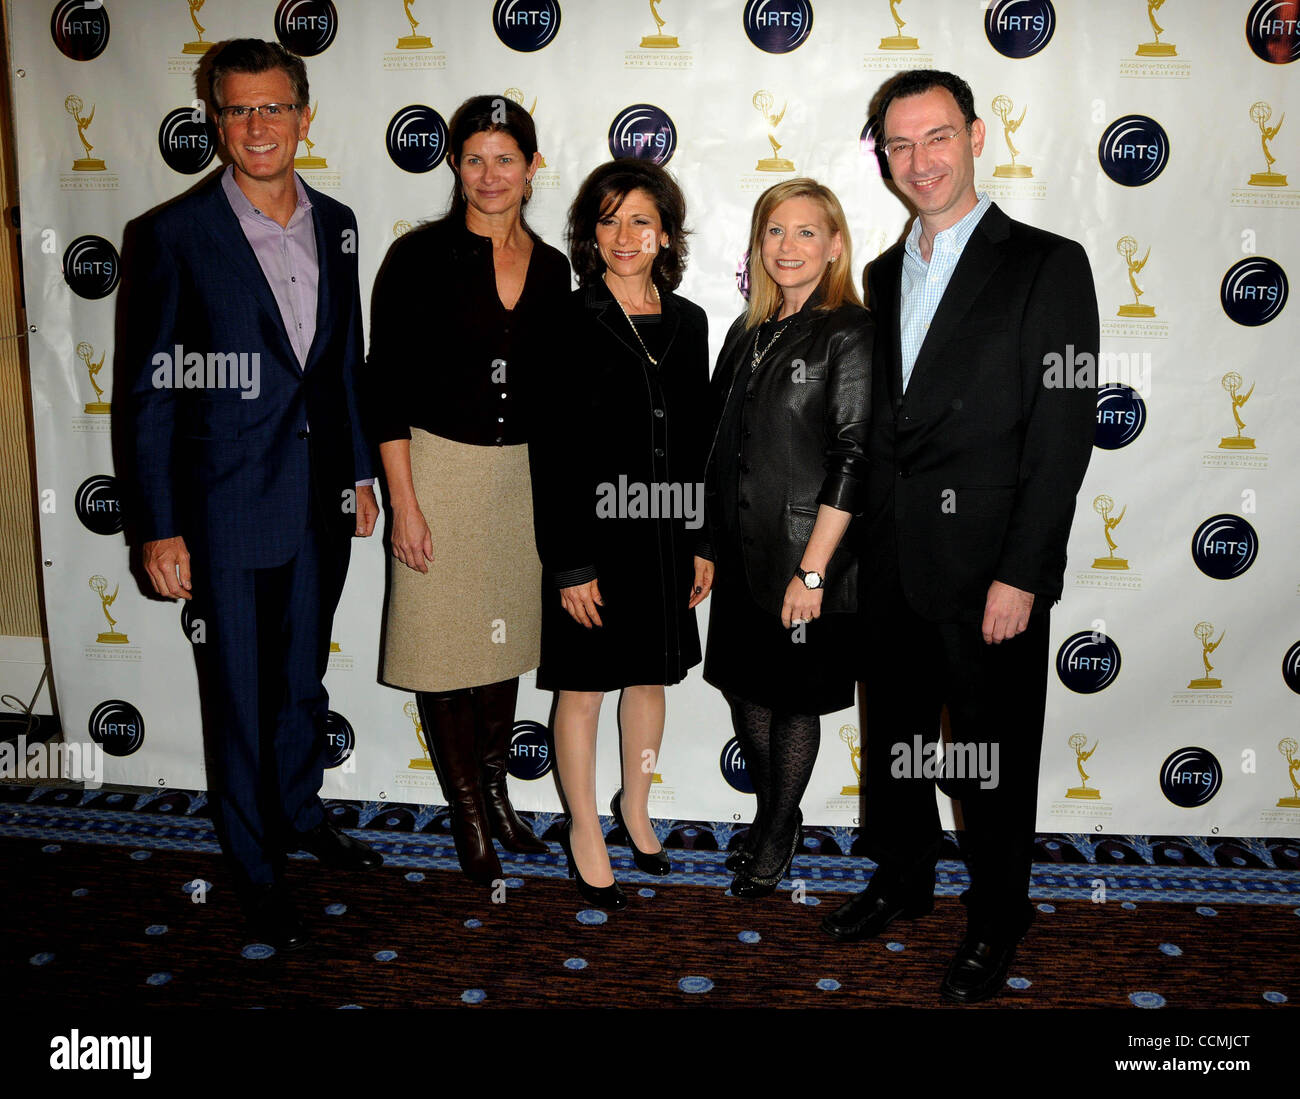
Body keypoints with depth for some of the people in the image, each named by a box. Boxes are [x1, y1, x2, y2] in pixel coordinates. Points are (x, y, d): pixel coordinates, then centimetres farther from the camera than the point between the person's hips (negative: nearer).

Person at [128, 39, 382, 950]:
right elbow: (156, 390, -8)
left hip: (321, 500, 5)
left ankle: (300, 812, 42)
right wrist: (160, 526, -10)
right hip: (230, 509, -4)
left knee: (304, 676, 20)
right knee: (240, 693, 9)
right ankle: (256, 863, 28)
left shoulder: (336, 224, 5)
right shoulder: (179, 233, -9)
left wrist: (360, 470, 13)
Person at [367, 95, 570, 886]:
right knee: (442, 644, 4)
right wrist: (404, 501, -13)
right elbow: (386, 387, -9)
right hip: (439, 470, -4)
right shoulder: (420, 256, -7)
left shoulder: (552, 268, 5)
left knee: (505, 637, 14)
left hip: (523, 477, 4)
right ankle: (469, 811, 22)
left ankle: (496, 789, 33)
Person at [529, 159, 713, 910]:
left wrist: (703, 542, 9)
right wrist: (569, 565, -14)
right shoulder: (569, 323, -10)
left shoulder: (687, 321, 5)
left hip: (666, 534, 5)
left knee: (651, 676, 18)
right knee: (584, 688, 8)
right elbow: (552, 453, -12)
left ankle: (636, 804, 40)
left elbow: (698, 440, 10)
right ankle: (586, 832, 27)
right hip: (595, 535, -5)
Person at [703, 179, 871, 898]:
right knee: (744, 685, 15)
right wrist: (707, 544, 9)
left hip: (801, 555, -6)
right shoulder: (747, 332, 9)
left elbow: (852, 459, -16)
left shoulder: (849, 334, -11)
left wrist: (812, 570, -19)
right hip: (739, 551, 6)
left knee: (794, 700, 9)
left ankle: (779, 835, 29)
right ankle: (768, 818, 36)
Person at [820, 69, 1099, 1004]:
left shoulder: (1048, 265, -6)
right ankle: (904, 881, 40)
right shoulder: (884, 275, 13)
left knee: (993, 759, 8)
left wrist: (1021, 575, -15)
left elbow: (1065, 432, -11)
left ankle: (997, 922, 29)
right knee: (893, 735, 18)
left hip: (989, 569, -5)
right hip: (892, 565, 6)